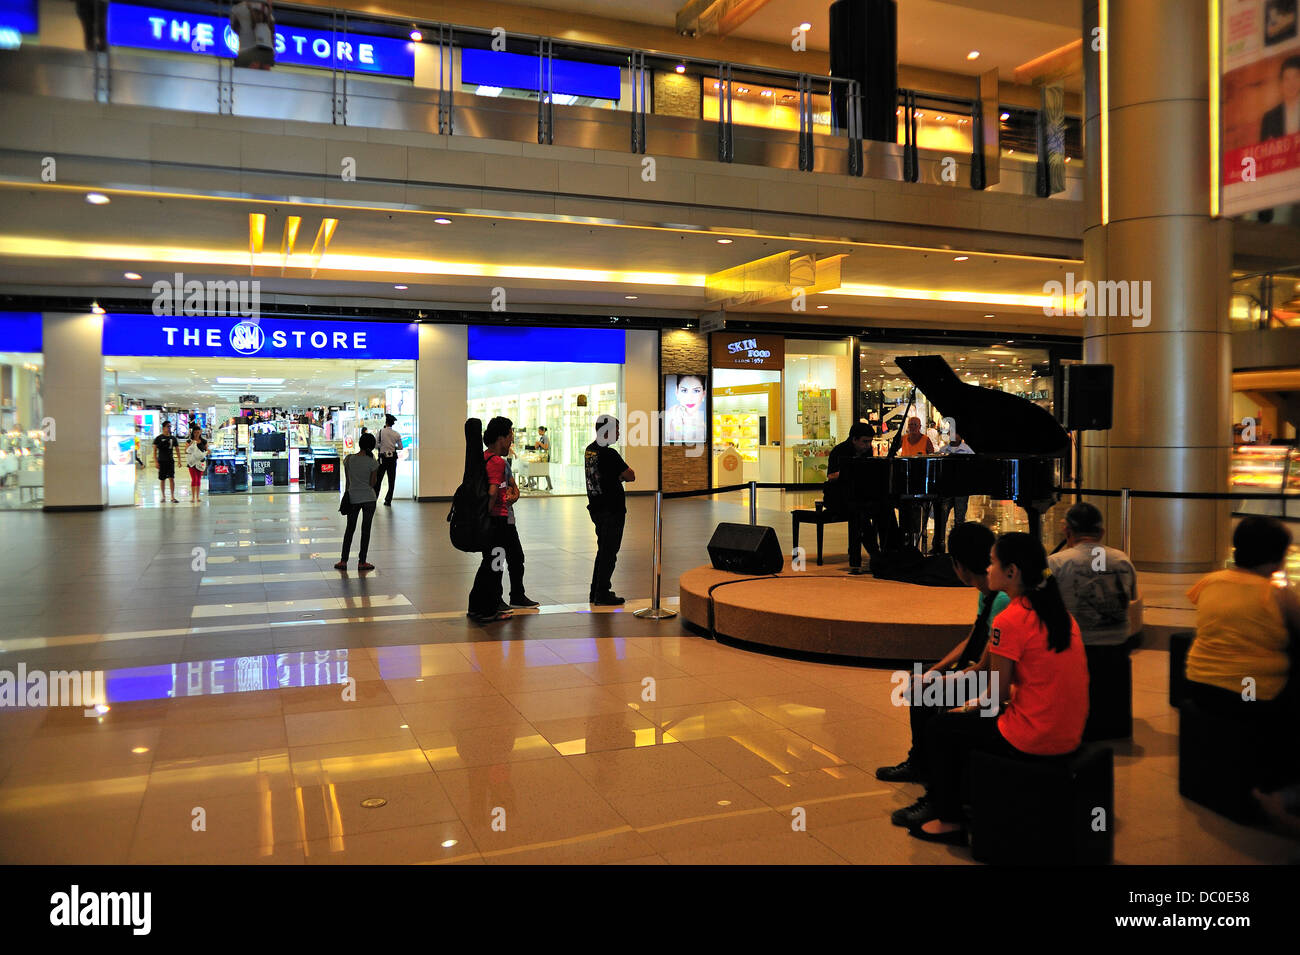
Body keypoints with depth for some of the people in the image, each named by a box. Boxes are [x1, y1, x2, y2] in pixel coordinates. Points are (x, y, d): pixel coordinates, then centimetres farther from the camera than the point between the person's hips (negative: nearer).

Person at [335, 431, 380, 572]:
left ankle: (343, 561, 12)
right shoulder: (373, 463, -11)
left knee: (350, 529, 13)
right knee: (366, 530, 5)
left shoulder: (348, 459, -4)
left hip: (353, 498, 2)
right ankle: (362, 562, 9)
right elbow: (373, 483, -5)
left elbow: (348, 479, 7)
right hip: (369, 498, -2)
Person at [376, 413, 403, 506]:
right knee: (391, 480, 8)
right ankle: (388, 500, 10)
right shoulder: (396, 434, 1)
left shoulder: (381, 431, -7)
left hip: (383, 458, -2)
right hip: (393, 458, 2)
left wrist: (382, 446, 12)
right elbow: (400, 447, 6)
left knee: (378, 479, 7)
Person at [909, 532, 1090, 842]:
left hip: (1031, 740, -9)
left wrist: (976, 703, 8)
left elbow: (998, 693, -13)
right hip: (1069, 736, 9)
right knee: (972, 718, 28)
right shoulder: (1059, 612, 7)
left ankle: (949, 820, 24)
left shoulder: (1009, 621, -19)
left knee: (941, 729, 12)